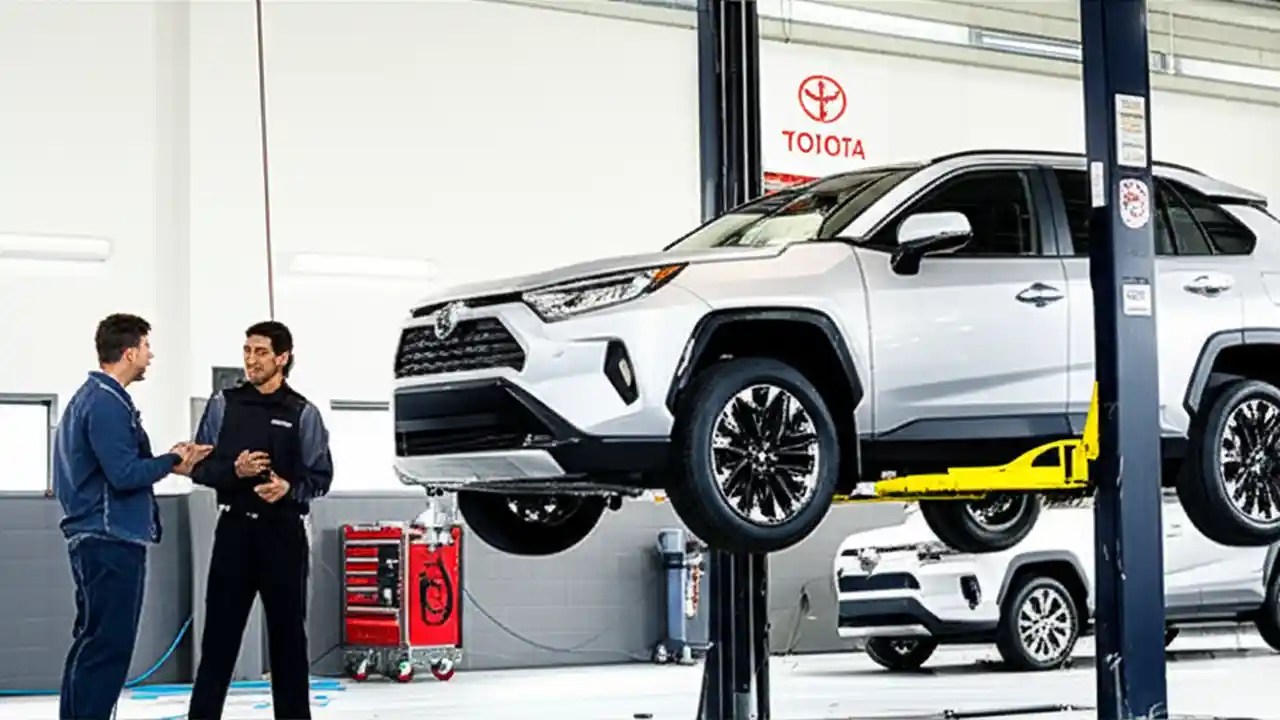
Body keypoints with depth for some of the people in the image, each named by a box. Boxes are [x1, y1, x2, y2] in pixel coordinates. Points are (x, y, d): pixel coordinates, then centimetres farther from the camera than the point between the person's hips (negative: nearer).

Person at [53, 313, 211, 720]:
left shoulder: (94, 397, 17)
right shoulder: (106, 403, -15)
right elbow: (124, 474, -22)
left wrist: (172, 464, 8)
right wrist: (170, 460, -7)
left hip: (105, 539, 11)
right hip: (110, 541, -11)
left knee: (95, 642, 14)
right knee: (105, 645, -8)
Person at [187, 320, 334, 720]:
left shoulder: (303, 413, 1)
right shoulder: (224, 404, 4)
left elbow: (320, 476, 1)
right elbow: (200, 465, 4)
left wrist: (289, 488, -19)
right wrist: (233, 470, -15)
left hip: (284, 533, -1)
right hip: (235, 529, 1)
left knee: (287, 631, 6)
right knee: (220, 631, 1)